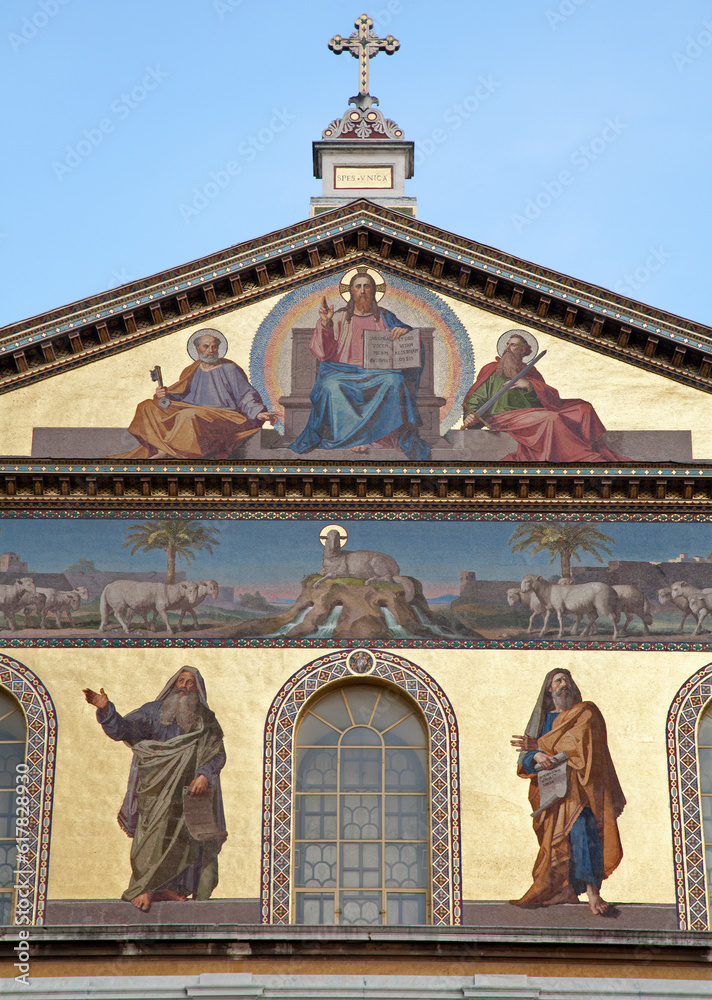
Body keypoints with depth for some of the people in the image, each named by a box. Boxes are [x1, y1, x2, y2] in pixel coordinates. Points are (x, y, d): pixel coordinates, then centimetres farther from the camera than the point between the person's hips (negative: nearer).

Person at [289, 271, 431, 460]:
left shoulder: (385, 318, 15)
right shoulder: (340, 318, 13)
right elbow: (324, 352, 1)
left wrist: (405, 331, -16)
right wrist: (326, 324, -17)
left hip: (378, 373, 0)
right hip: (345, 372, 0)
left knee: (393, 381, -34)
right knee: (332, 386, -34)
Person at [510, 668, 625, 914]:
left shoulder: (586, 712, 9)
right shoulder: (541, 719, 19)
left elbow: (577, 739, -11)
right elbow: (524, 760, 9)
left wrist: (540, 744, -13)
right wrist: (536, 757, -15)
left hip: (579, 785, -4)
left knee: (582, 831, -18)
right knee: (558, 836, -6)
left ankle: (591, 890, -25)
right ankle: (567, 889, -6)